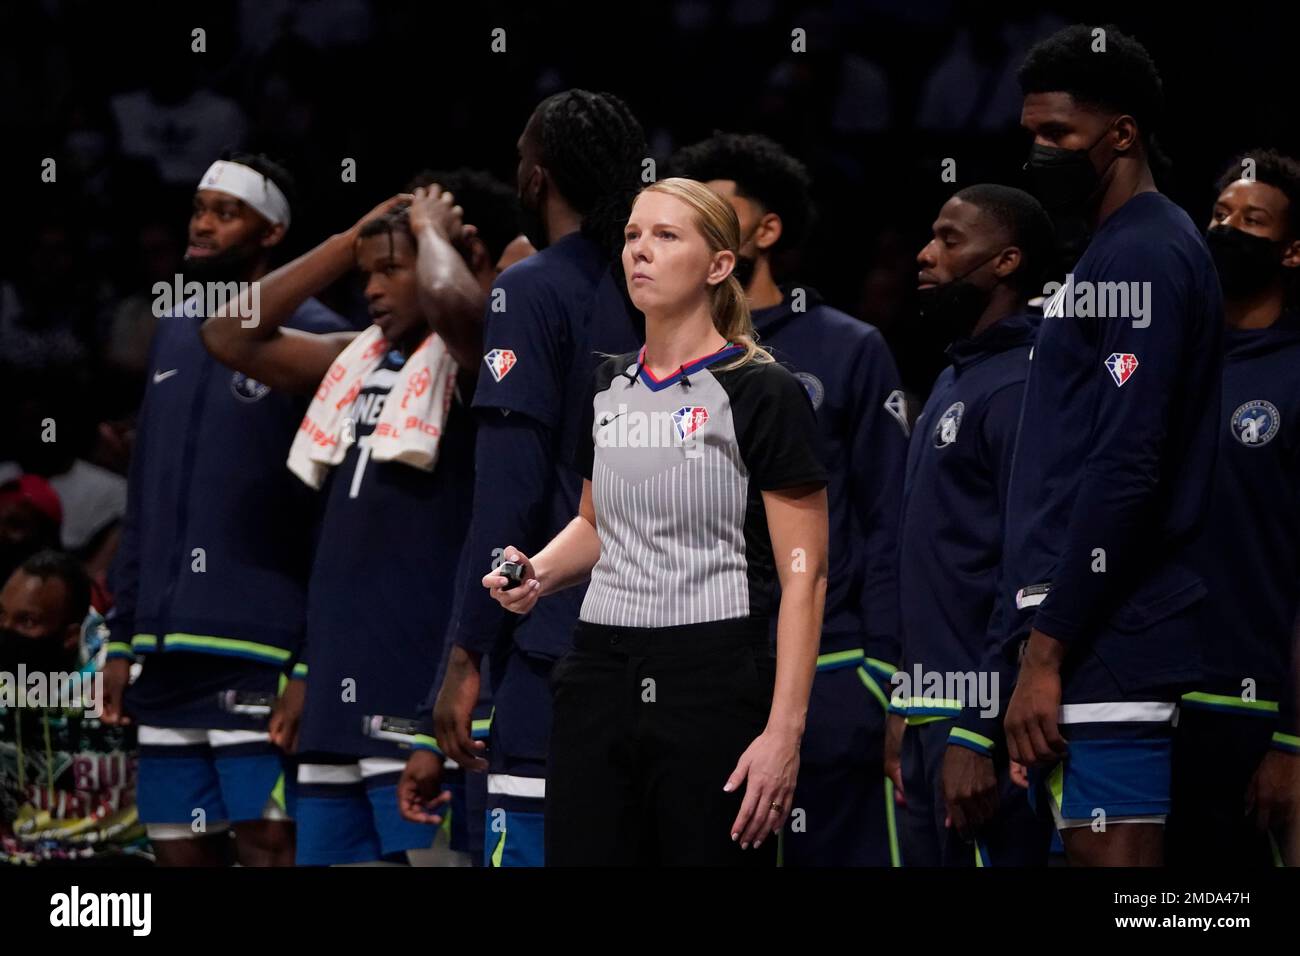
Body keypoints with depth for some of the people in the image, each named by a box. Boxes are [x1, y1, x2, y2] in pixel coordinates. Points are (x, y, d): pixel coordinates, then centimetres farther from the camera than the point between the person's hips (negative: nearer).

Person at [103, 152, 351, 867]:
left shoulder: (311, 337, -5)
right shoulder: (174, 332, 18)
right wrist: (122, 638, 17)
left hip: (260, 648, -7)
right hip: (170, 650, 7)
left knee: (266, 843, -10)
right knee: (182, 850, 7)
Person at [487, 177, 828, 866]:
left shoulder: (763, 394, -8)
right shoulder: (608, 385, 12)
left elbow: (803, 575, -10)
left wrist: (785, 731, -18)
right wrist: (539, 575, 3)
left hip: (714, 681, -6)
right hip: (600, 678, 6)